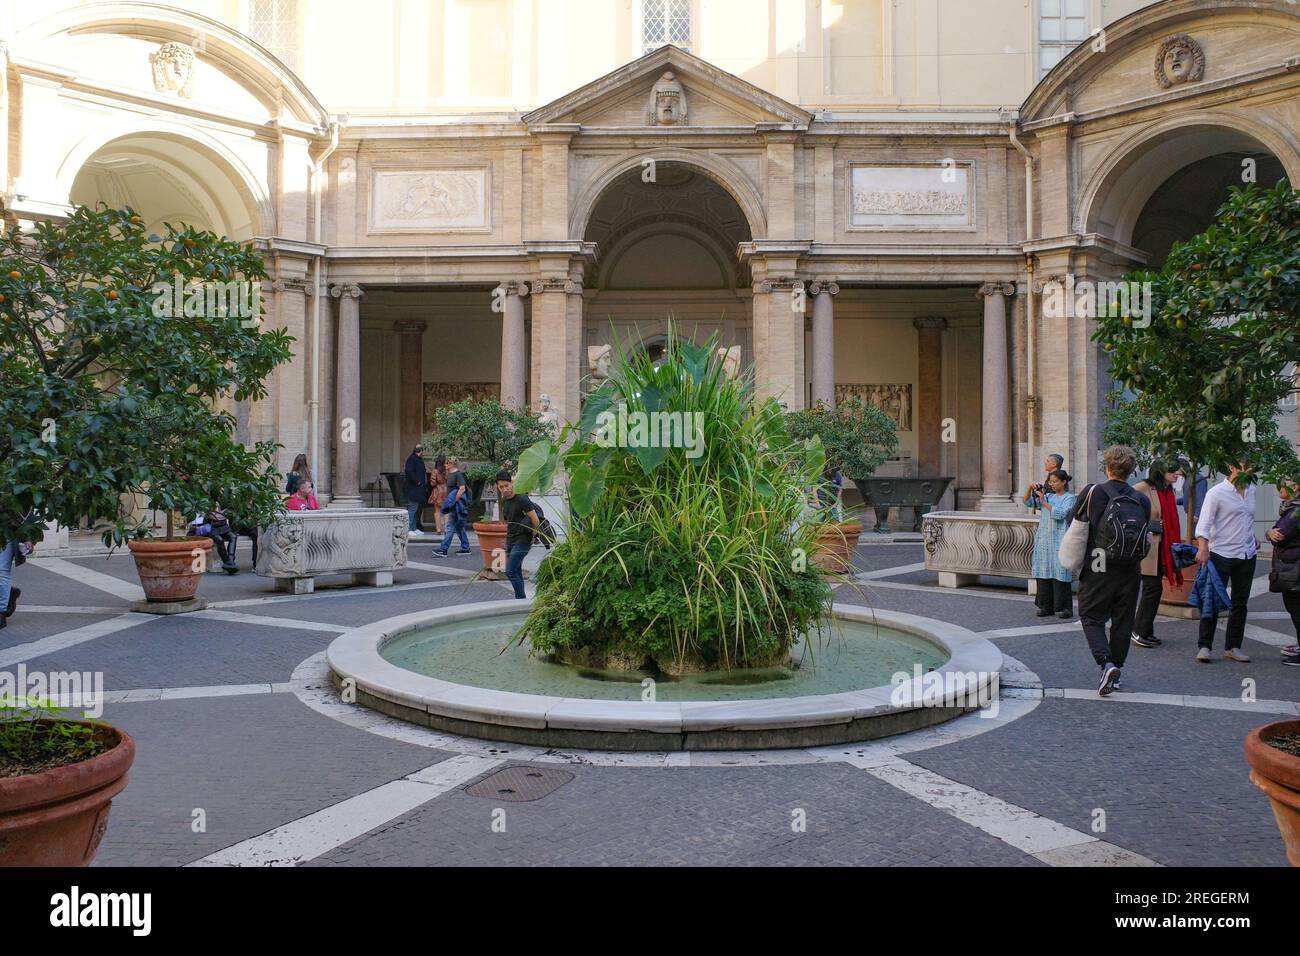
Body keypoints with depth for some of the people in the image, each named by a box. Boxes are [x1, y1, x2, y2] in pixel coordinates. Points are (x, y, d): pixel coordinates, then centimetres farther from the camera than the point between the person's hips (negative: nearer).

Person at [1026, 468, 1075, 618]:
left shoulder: (1069, 498, -1)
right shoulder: (1048, 496, 14)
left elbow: (1060, 513, -15)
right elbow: (1028, 502, 12)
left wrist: (1043, 502, -14)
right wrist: (1030, 489, -4)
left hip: (1059, 540, -6)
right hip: (1043, 539, 6)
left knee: (1059, 573, -6)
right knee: (1043, 572, 5)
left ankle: (1063, 608, -1)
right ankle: (1046, 606, 12)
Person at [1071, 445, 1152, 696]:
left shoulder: (1093, 492, -10)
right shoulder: (1142, 500, 1)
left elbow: (1077, 522, 0)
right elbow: (1144, 536, 7)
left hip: (1098, 571, -3)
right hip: (1130, 572, 3)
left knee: (1091, 618, 6)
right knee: (1122, 621, 14)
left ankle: (1106, 663, -13)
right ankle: (1117, 668, 21)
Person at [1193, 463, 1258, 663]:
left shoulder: (1251, 489, 10)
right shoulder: (1217, 493, -9)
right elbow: (1204, 522, -16)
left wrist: (1252, 537, 22)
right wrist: (1203, 547, -27)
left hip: (1247, 555, 6)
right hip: (1221, 554, -6)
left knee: (1240, 603, 9)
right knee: (1213, 602, -6)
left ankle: (1233, 647, 17)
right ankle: (1204, 646, -1)